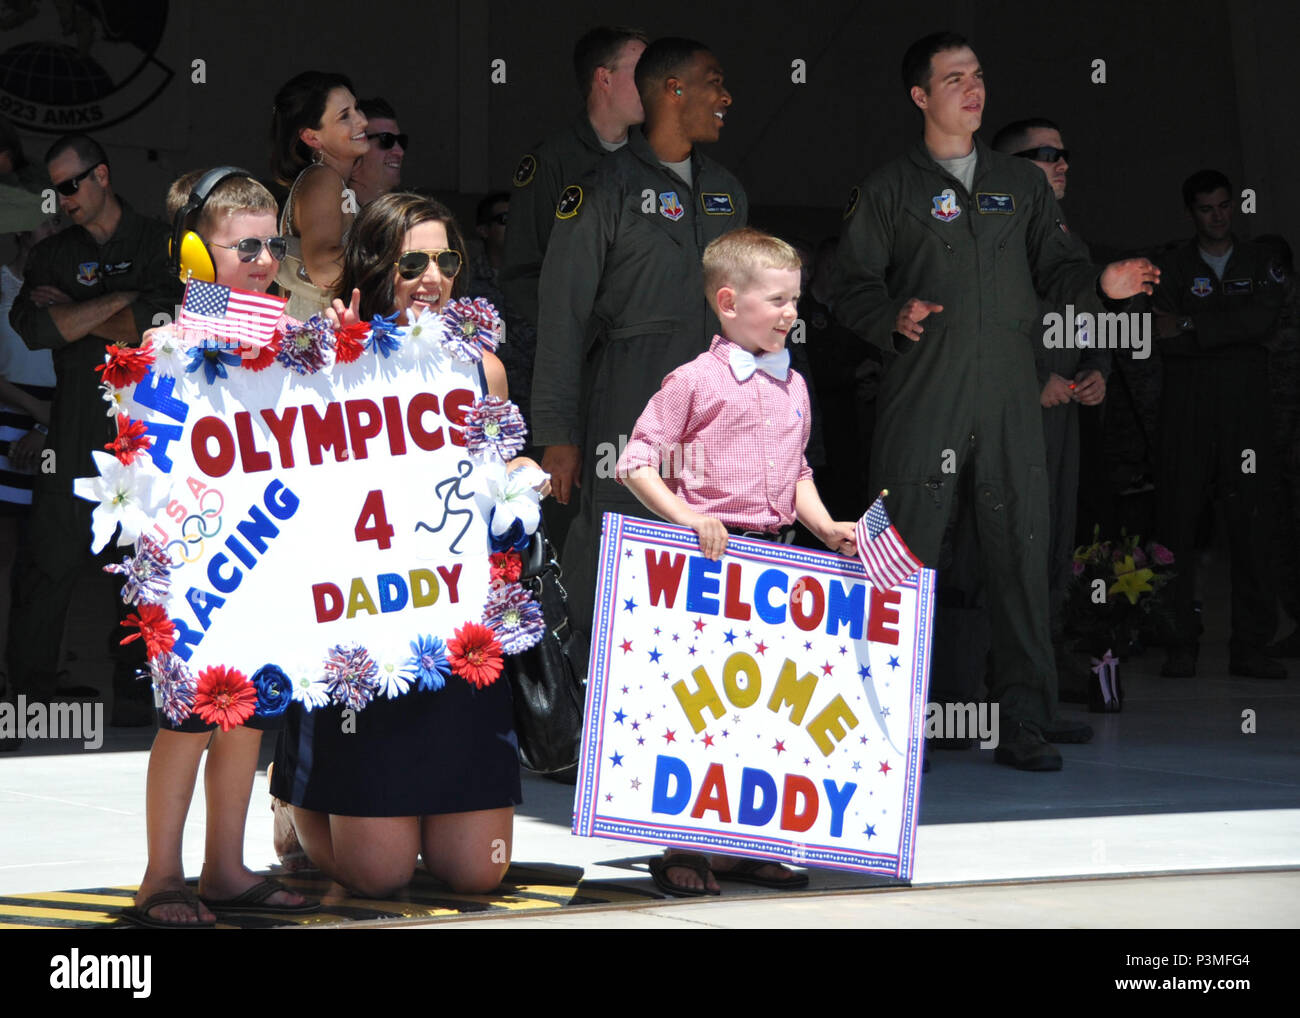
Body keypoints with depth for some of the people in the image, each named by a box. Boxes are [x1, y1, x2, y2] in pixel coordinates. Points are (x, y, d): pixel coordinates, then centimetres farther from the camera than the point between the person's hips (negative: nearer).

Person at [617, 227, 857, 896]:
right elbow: (636, 463, -6)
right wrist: (686, 517, -18)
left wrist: (825, 525, 6)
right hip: (709, 557, -6)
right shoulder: (695, 381, -6)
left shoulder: (793, 386, 14)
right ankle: (680, 849, 3)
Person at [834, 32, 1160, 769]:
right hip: (922, 396, -3)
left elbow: (1053, 268, 16)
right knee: (907, 550, -5)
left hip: (1009, 391, 3)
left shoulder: (1022, 183, 18)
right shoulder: (890, 190, 9)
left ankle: (1026, 722, 2)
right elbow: (855, 287, 5)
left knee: (1022, 548, -2)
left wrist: (1099, 284, -4)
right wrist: (893, 317, -14)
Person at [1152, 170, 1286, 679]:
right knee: (1178, 527, -5)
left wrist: (1192, 327, -7)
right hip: (1187, 416, -1)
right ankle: (1180, 646, -1)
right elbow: (1166, 341, -3)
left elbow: (1263, 319, -5)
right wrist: (1233, 332, -10)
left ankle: (1250, 647, -3)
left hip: (1245, 413, 1)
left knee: (1252, 527, -5)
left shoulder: (1259, 261, 14)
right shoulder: (1173, 266, 11)